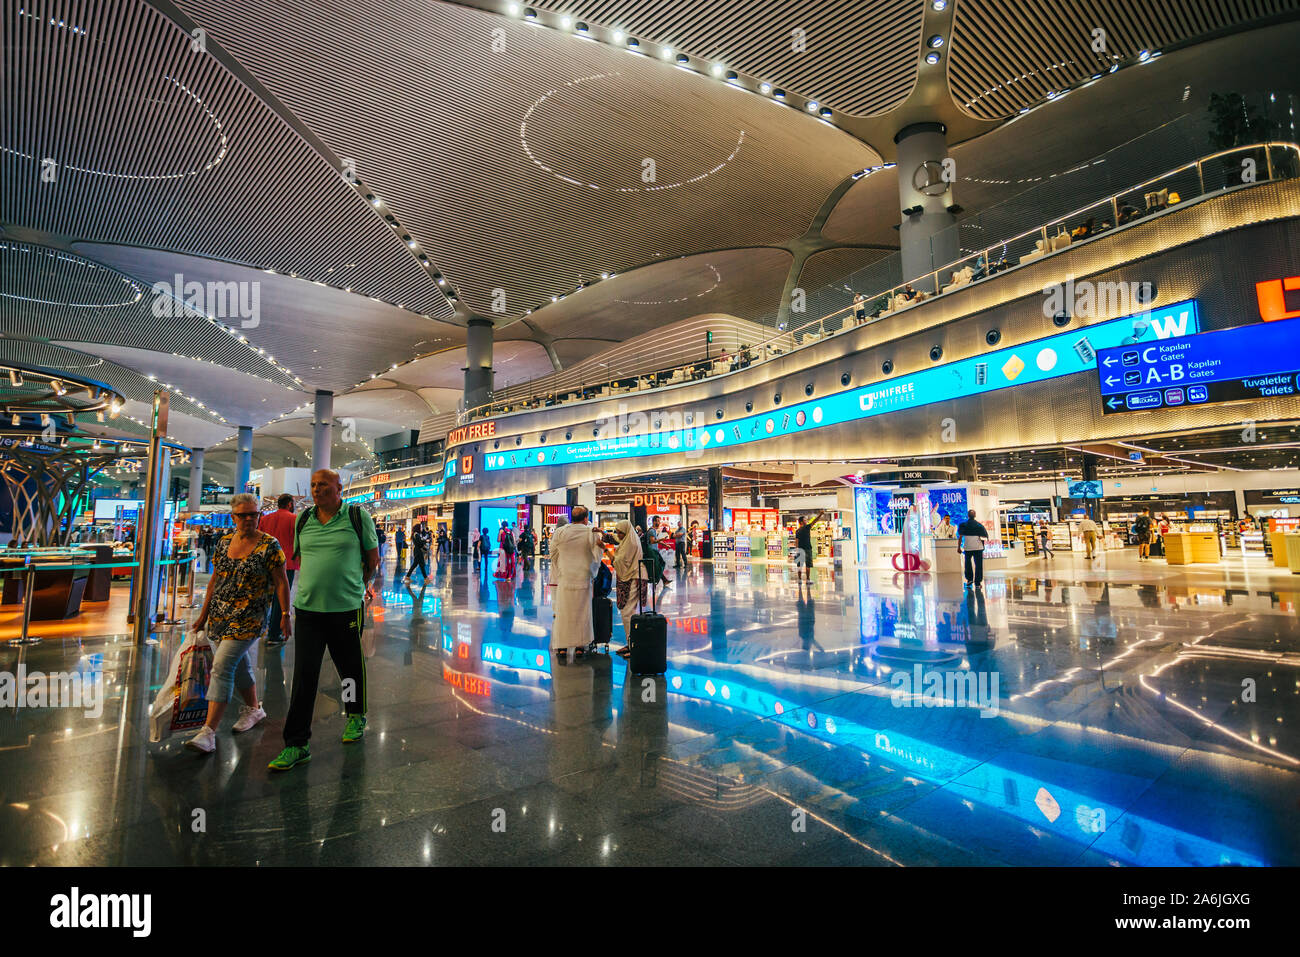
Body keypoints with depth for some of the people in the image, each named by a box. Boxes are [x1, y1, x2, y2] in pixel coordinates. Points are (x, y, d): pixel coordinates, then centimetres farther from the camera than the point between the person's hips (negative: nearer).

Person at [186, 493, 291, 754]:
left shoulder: (269, 545, -9)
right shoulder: (223, 543, 8)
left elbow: (281, 583, -7)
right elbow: (215, 580, 15)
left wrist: (285, 615, -9)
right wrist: (204, 614, 17)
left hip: (249, 617, -6)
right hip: (220, 614, 6)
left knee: (222, 666, -13)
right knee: (239, 663, 16)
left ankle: (209, 732, -10)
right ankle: (254, 708, 36)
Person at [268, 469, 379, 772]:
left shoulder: (358, 516, -3)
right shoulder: (303, 520, 8)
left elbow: (373, 556, 6)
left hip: (347, 608, -3)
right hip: (308, 608, 3)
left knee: (351, 668, 12)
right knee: (304, 676, 0)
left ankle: (356, 718, 36)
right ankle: (296, 745, 8)